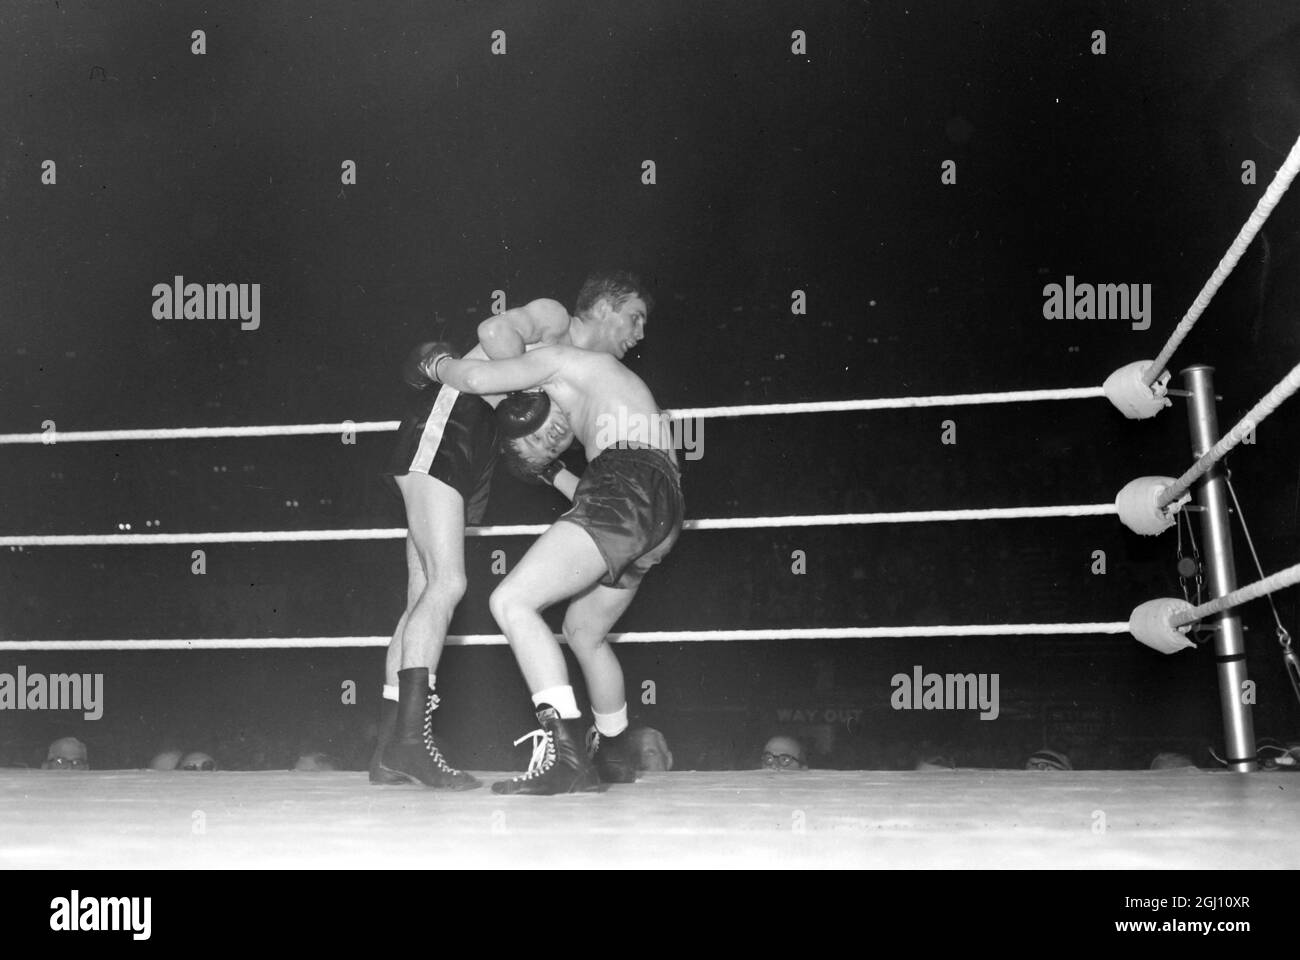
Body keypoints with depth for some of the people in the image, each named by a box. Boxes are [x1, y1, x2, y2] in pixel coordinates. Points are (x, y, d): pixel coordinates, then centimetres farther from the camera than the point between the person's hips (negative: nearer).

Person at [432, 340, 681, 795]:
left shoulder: (561, 361, 11)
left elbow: (478, 377, 0)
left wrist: (438, 363, 19)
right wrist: (551, 474, 45)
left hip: (629, 490, -10)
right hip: (666, 513, 10)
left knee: (511, 602, -14)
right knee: (583, 630, 29)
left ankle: (565, 754, -26)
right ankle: (614, 756, 43)